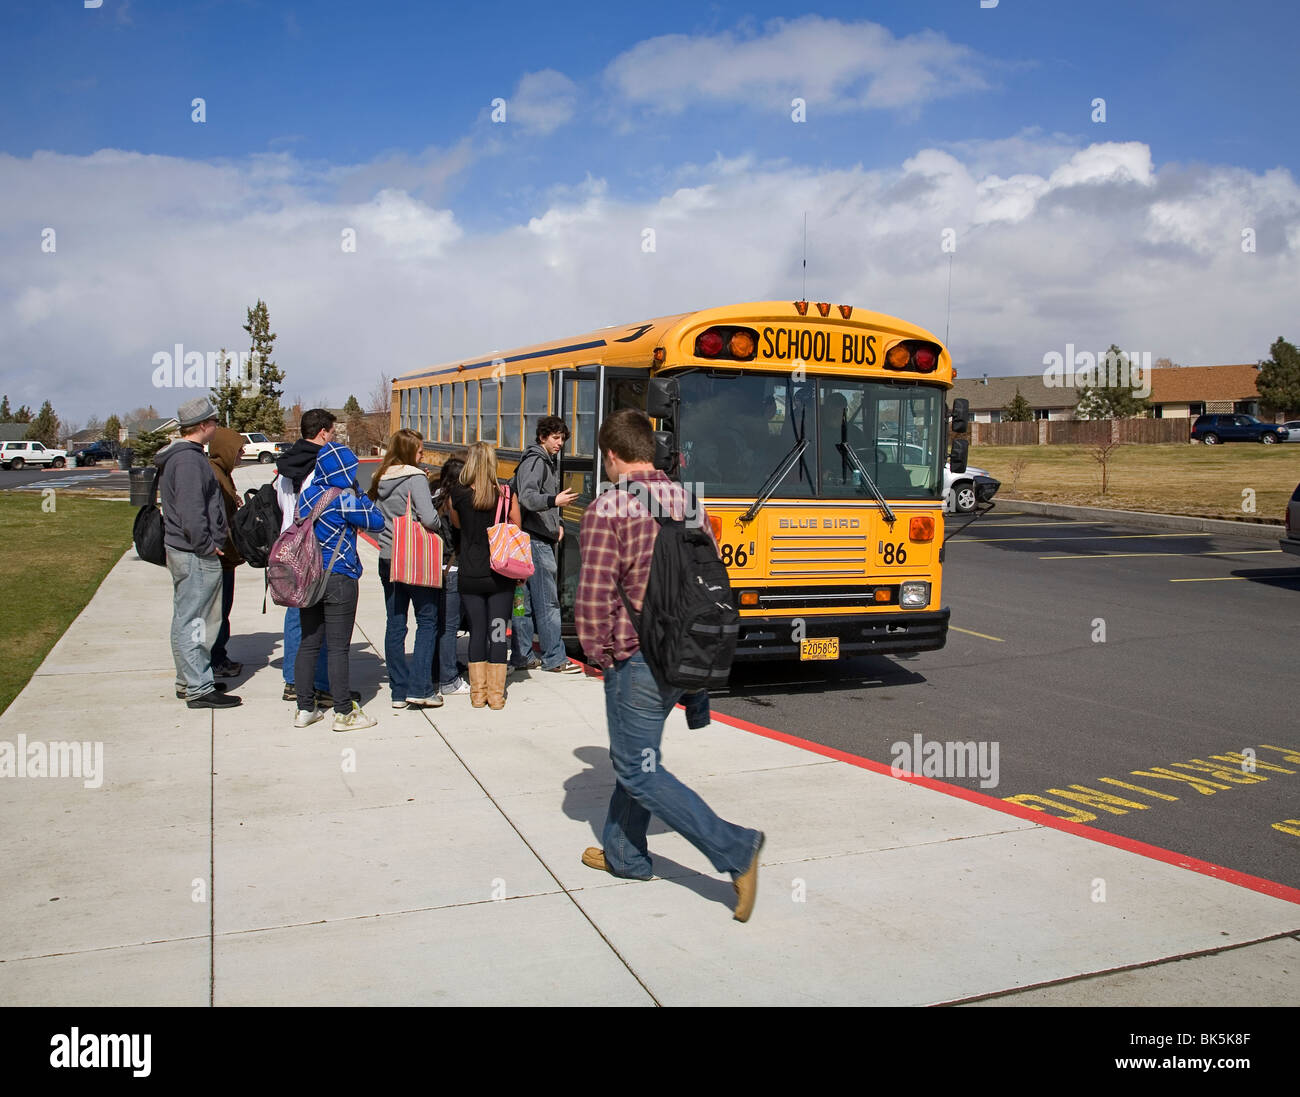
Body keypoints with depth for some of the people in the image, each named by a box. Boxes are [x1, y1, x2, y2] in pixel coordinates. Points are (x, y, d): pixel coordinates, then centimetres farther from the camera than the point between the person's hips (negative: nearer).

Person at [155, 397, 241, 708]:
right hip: (196, 555, -11)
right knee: (193, 621, -6)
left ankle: (189, 680, 28)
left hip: (182, 551, 11)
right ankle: (199, 689, -1)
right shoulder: (188, 460, -18)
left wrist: (219, 529, 17)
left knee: (187, 618, 18)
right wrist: (207, 545, -18)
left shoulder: (177, 456, 16)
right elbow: (191, 511, -25)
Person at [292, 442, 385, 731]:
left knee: (308, 643, 12)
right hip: (338, 579, -7)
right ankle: (344, 713, 5)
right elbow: (376, 522, -7)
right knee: (338, 647, -2)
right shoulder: (345, 499, -13)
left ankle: (304, 709, 18)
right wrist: (362, 494, 1)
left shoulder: (305, 495, 8)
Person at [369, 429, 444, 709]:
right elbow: (429, 518, -21)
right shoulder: (415, 478, -12)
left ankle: (398, 690, 14)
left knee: (395, 624, 10)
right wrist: (441, 526, -2)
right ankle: (419, 687, -3)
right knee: (427, 620, 3)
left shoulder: (379, 479, 8)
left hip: (388, 558, 6)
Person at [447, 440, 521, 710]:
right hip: (501, 574, -1)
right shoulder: (507, 495, -8)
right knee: (498, 632, 6)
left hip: (470, 576, 1)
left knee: (477, 632, 10)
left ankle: (478, 693, 15)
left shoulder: (459, 494, -7)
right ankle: (496, 694, 10)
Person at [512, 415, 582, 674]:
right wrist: (554, 501, -40)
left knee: (527, 600, 12)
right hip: (535, 539, -10)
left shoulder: (551, 462, 21)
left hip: (544, 539, 10)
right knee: (547, 601, -8)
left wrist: (558, 524, 17)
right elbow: (526, 497, -24)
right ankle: (554, 658, -4)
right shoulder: (534, 461, -10)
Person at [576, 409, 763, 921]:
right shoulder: (689, 502, 7)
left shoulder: (607, 507, -15)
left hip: (636, 659, -8)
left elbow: (594, 595, -19)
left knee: (640, 771, 2)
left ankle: (735, 848, -7)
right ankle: (624, 855, 33)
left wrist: (599, 653, -5)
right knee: (633, 754, 22)